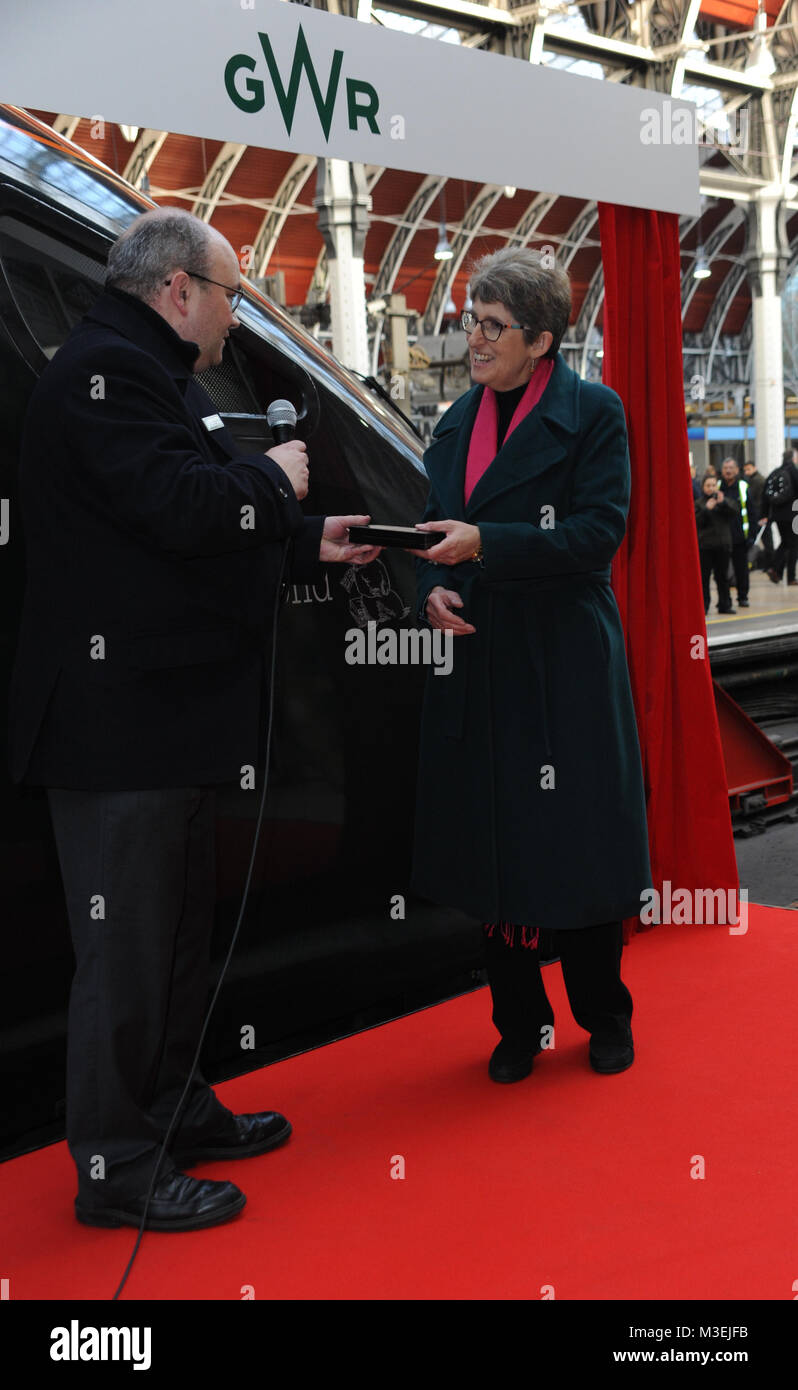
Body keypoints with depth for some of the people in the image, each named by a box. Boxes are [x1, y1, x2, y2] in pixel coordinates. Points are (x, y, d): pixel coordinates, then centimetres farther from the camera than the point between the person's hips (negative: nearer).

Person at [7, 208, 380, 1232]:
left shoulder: (151, 372, 21)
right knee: (125, 944, -2)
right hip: (117, 715, -11)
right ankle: (116, 1167, 9)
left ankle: (175, 1109, 33)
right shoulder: (105, 370, -14)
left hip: (169, 714, 11)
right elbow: (179, 505, -26)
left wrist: (305, 544, 20)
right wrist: (275, 479, -9)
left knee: (179, 928, 19)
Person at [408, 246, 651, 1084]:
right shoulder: (457, 424, 11)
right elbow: (439, 531, 14)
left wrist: (484, 544, -22)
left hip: (567, 664, -5)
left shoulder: (592, 413, -5)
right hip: (479, 660, 5)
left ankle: (605, 1018, 24)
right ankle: (519, 1024, 23)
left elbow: (598, 532, -14)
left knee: (578, 840, 3)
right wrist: (433, 589, -8)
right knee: (492, 846, 8)